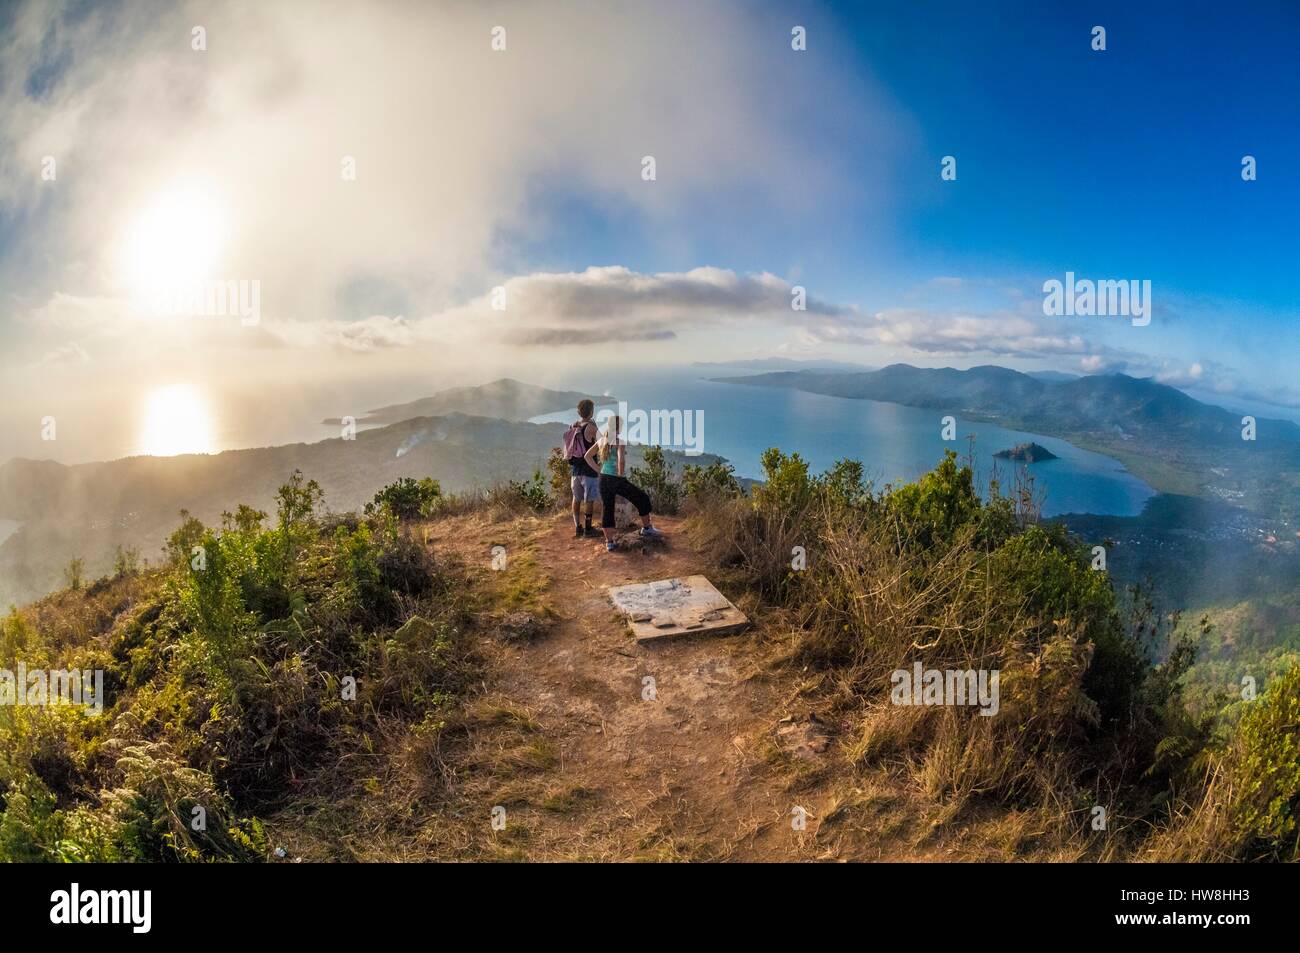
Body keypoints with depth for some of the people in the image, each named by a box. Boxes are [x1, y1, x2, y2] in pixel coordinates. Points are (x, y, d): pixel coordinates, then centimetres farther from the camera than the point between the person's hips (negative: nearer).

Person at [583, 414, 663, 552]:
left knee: (606, 509, 11)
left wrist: (598, 470, 12)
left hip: (604, 479, 7)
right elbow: (621, 460, -29)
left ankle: (609, 541, 13)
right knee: (643, 499, 12)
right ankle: (647, 528, 23)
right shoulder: (620, 440, -13)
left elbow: (588, 456, 14)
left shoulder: (602, 440, 7)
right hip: (617, 481, -7)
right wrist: (620, 474, -14)